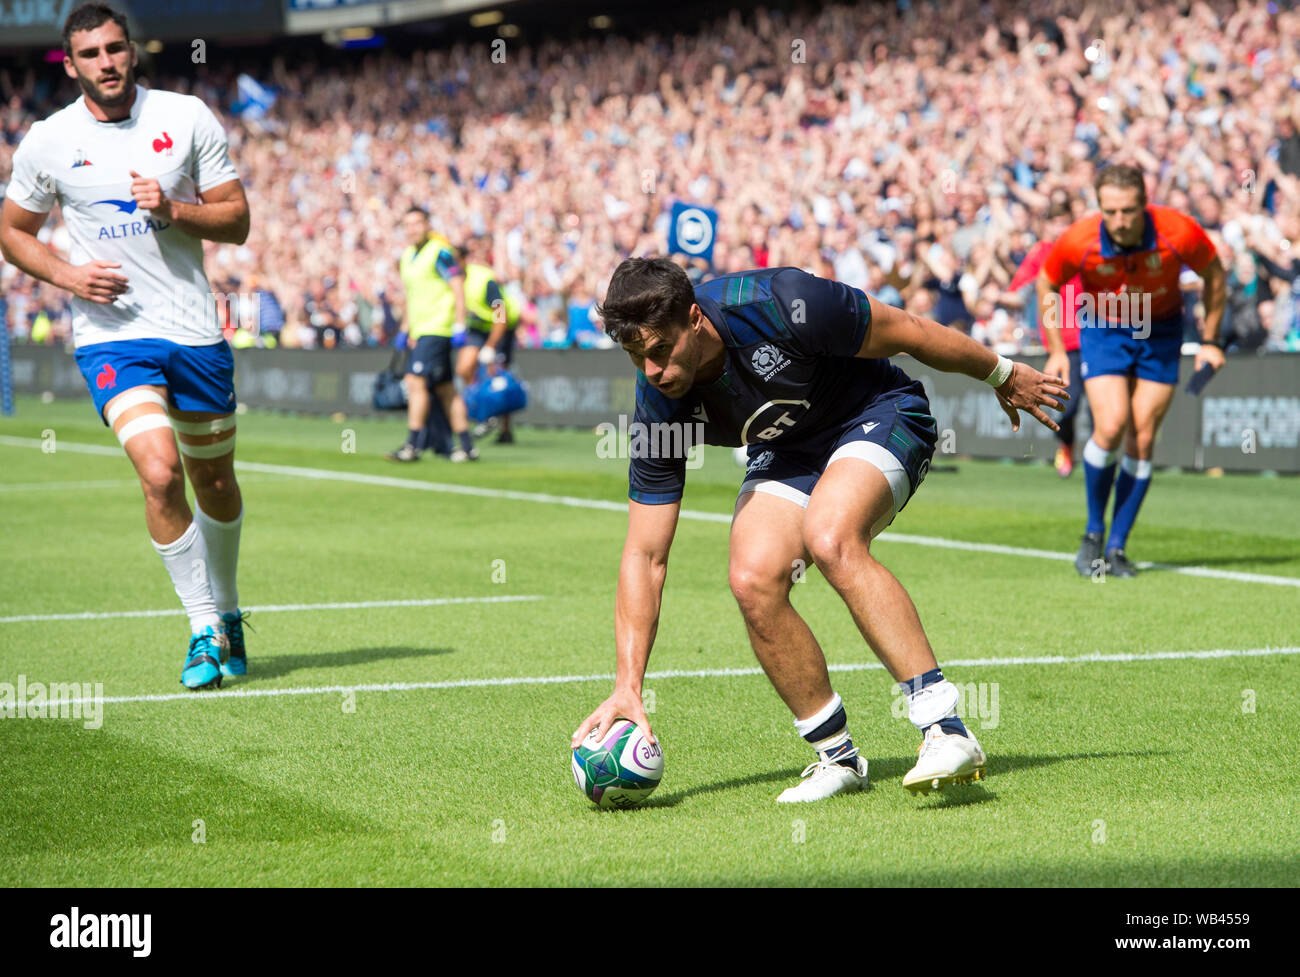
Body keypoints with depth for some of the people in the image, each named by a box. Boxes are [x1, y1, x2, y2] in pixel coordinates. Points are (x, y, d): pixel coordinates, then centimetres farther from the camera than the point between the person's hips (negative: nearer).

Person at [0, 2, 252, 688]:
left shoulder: (188, 118, -1)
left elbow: (236, 221, 2)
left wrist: (173, 208, -17)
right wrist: (66, 275, -7)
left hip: (195, 329, 2)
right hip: (111, 335, -2)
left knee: (215, 482, 13)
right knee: (159, 474, -21)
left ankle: (227, 611, 37)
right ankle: (204, 629, -8)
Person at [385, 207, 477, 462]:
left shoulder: (440, 252, -10)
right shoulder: (407, 255, 15)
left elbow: (458, 286, -14)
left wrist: (459, 325, -19)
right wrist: (407, 330, 22)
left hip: (437, 329, -9)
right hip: (420, 331, 9)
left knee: (416, 381, -15)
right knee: (445, 389, 9)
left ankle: (412, 446, -16)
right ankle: (467, 446, 13)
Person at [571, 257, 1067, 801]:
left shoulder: (778, 307, -33)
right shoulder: (659, 410, -19)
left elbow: (908, 332, -17)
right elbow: (645, 557, -14)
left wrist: (1002, 375, -3)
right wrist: (627, 685, -21)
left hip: (878, 416, -5)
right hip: (788, 455, 5)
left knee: (829, 539, -33)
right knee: (754, 581, -21)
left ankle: (945, 730, -35)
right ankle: (837, 756, -4)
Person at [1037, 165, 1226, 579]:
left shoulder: (1178, 232, -26)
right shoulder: (1078, 241, -25)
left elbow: (1214, 274, -5)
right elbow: (1047, 284, -3)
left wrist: (1210, 341, -3)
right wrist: (1056, 351, -5)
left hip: (1161, 331, 1)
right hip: (1103, 330, -1)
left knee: (1142, 439, -5)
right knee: (1111, 427, -19)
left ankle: (1117, 547, 5)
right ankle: (1093, 532, 2)